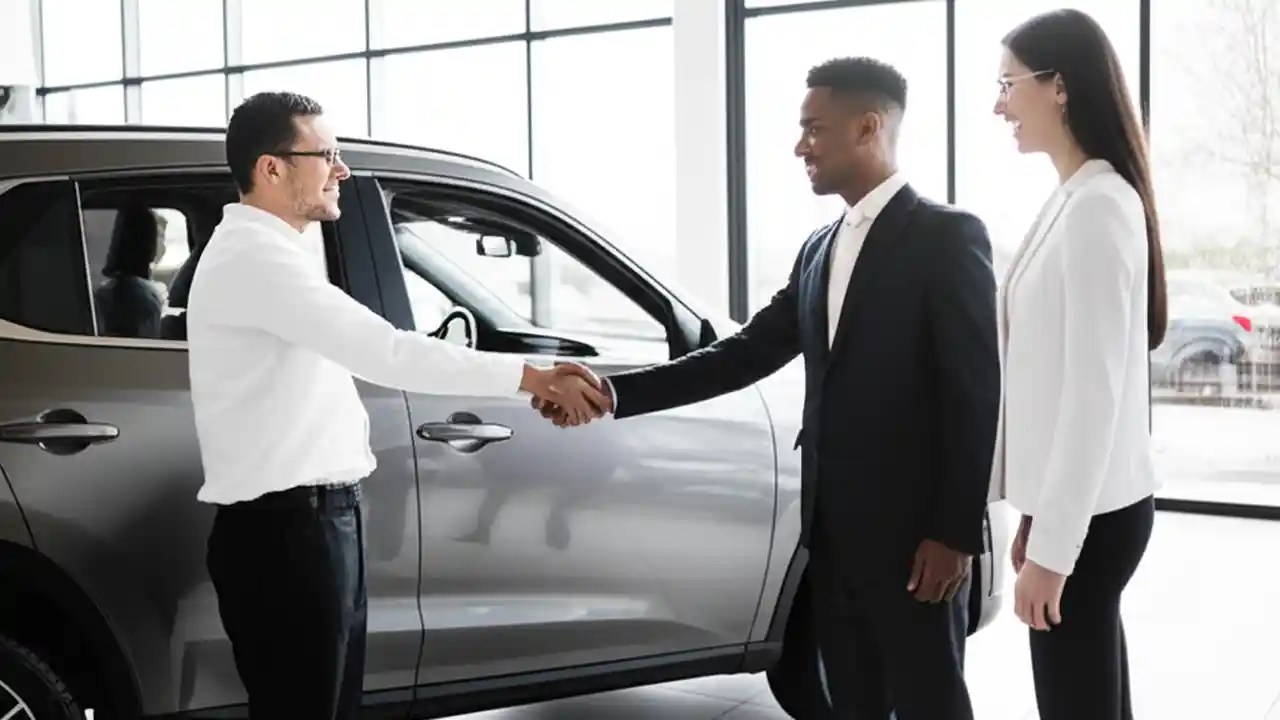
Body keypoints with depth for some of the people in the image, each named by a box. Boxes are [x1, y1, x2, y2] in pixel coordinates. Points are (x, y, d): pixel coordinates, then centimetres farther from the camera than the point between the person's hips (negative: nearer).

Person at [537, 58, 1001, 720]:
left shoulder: (947, 237, -9)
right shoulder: (818, 250, 15)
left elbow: (977, 393, -13)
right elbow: (746, 354, 11)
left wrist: (954, 532, -17)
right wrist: (616, 393, 2)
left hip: (914, 530, -7)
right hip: (833, 529, 7)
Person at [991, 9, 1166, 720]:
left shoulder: (1098, 206, -16)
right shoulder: (1074, 200, 12)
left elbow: (1095, 390, -20)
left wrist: (1052, 546, -18)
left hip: (1089, 513, -9)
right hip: (1076, 504, 9)